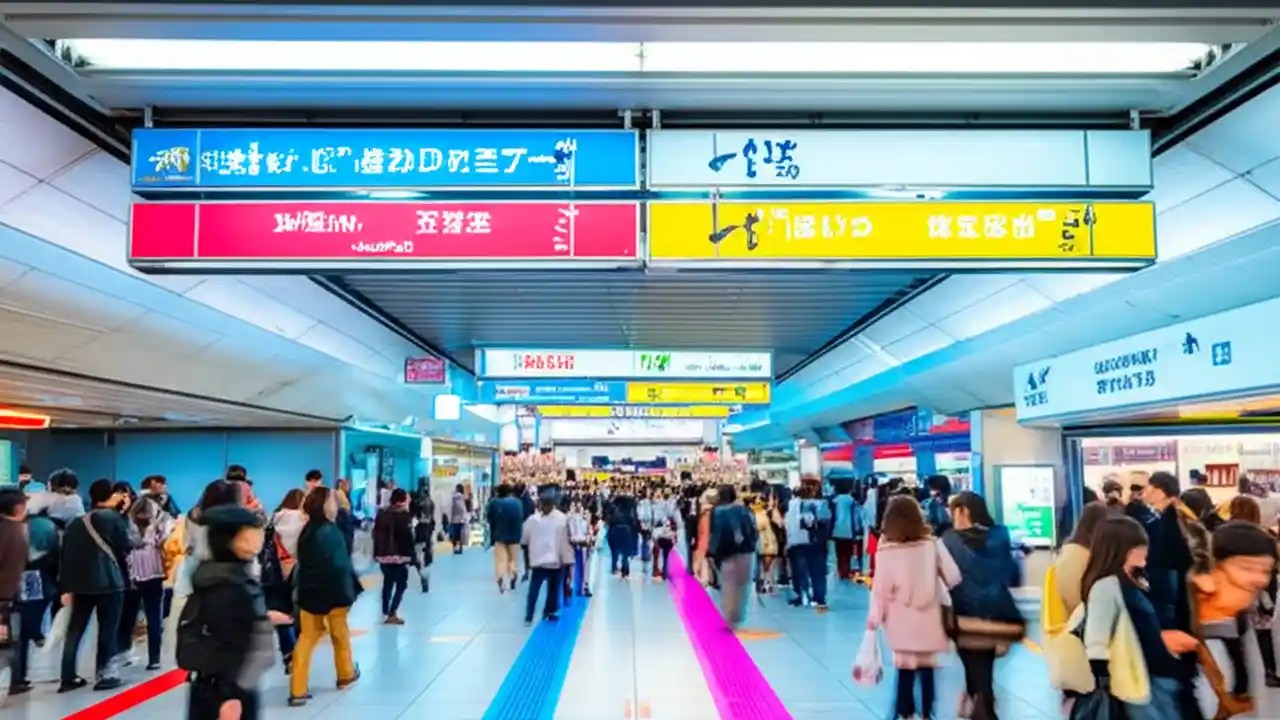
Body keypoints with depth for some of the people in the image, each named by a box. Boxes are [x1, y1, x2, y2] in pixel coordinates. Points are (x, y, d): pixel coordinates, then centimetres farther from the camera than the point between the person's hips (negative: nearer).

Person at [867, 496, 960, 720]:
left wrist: (874, 617, 3)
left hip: (902, 621, -1)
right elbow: (954, 578, -3)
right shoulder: (932, 545, -6)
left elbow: (880, 588, -9)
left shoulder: (886, 550, -12)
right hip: (927, 618, 1)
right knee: (927, 668, 15)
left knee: (905, 668, 11)